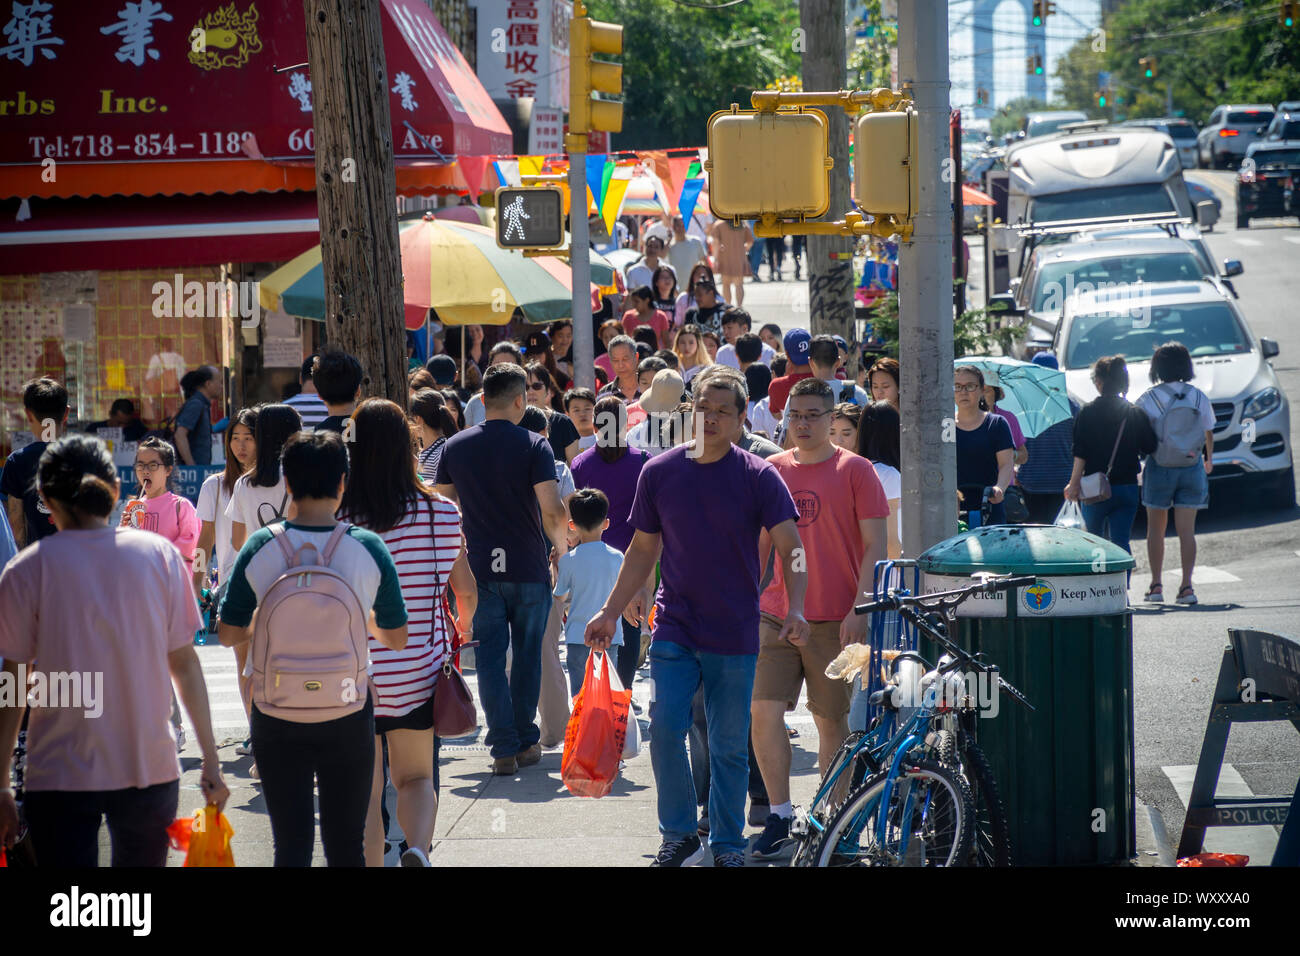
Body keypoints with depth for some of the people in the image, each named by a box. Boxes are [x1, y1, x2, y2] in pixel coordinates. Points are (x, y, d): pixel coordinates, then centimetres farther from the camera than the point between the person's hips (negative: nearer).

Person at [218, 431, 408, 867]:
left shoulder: (260, 547, -8)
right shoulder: (368, 548, -8)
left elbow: (229, 634, -2)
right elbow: (397, 638, 0)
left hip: (276, 714, 0)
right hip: (347, 716, 0)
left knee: (290, 843, 8)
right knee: (346, 843, 11)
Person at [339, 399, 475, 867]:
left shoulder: (334, 520, -12)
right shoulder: (441, 513, -5)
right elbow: (466, 592, 5)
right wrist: (464, 625, 27)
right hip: (419, 671, 2)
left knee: (364, 790, 10)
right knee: (416, 776, 15)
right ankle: (418, 847, -12)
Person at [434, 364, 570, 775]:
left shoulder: (454, 447, 2)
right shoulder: (534, 446, -8)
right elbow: (553, 511, -15)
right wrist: (561, 549, 2)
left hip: (480, 569, 2)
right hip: (528, 568, -2)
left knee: (490, 658, 4)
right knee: (527, 656, 12)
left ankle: (504, 748, -3)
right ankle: (525, 742, 19)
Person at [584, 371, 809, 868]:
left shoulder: (758, 476, -4)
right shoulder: (659, 472, 3)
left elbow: (790, 547, -8)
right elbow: (643, 549, 13)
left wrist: (795, 609, -23)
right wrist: (610, 612, 9)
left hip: (734, 634, -1)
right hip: (674, 626, 1)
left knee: (729, 746, 5)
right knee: (665, 729, -10)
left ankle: (727, 844, 19)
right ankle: (678, 835, 6)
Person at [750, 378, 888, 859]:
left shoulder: (855, 470, -1)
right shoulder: (771, 471, 9)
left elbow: (874, 545, -3)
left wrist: (858, 610, -11)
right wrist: (747, 603, 14)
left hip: (834, 619, -3)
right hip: (774, 615, 3)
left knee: (831, 720, 5)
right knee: (764, 712, -8)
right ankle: (780, 815, 3)